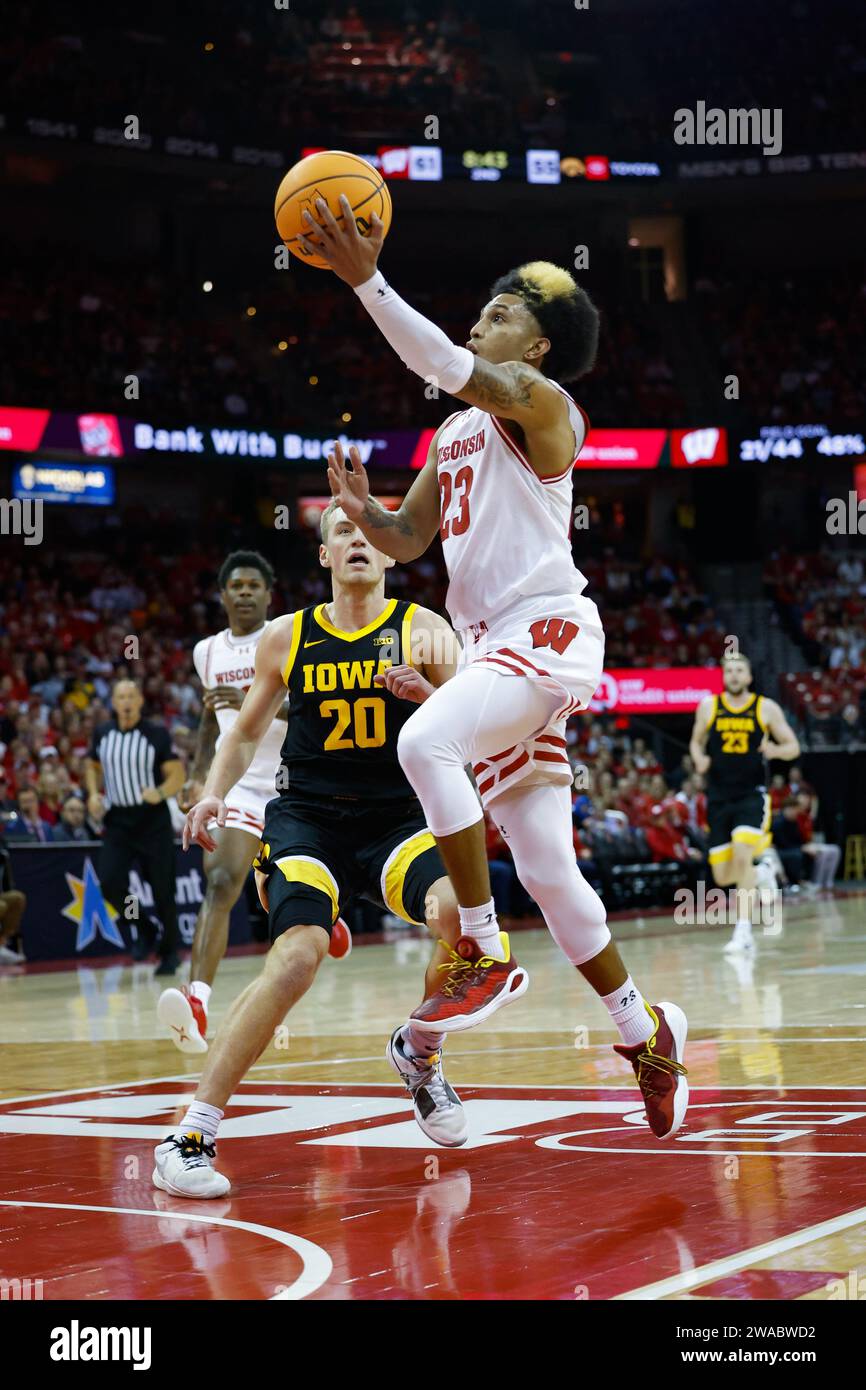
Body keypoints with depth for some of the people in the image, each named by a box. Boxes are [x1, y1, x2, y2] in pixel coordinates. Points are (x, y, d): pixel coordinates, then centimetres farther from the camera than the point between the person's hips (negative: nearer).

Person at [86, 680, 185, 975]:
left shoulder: (157, 734, -6)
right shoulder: (102, 734, 5)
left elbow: (177, 776, -5)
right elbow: (92, 766, 21)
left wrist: (160, 793, -25)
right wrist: (94, 794, 3)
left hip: (153, 820, -3)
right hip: (117, 821, 3)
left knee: (162, 889, -1)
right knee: (110, 883, -13)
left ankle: (170, 951, 18)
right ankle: (144, 929, 12)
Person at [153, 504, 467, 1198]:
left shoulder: (422, 629, 2)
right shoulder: (287, 638, 6)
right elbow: (246, 732, 18)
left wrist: (429, 693, -31)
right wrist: (213, 795, -1)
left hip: (399, 819, 1)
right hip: (308, 818, -1)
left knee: (463, 915, -30)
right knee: (299, 953, -29)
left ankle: (418, 1051, 3)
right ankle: (191, 1136, -26)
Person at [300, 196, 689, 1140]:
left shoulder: (540, 400, -5)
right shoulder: (455, 433, 20)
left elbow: (449, 367, -24)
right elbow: (407, 540, 24)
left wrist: (366, 280, -32)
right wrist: (361, 511, 1)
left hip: (548, 631, -9)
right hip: (490, 643, 9)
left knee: (426, 740, -32)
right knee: (545, 869, 8)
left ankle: (484, 955, -23)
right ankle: (645, 1034, 20)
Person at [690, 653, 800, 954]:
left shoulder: (766, 708, 0)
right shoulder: (708, 706, 5)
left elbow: (793, 747, 4)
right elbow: (696, 742, 18)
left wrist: (776, 750, -19)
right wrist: (699, 759, -5)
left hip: (752, 794, -3)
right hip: (719, 797, 3)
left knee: (742, 854, -26)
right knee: (722, 877, 1)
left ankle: (743, 930, -17)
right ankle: (761, 874, 36)